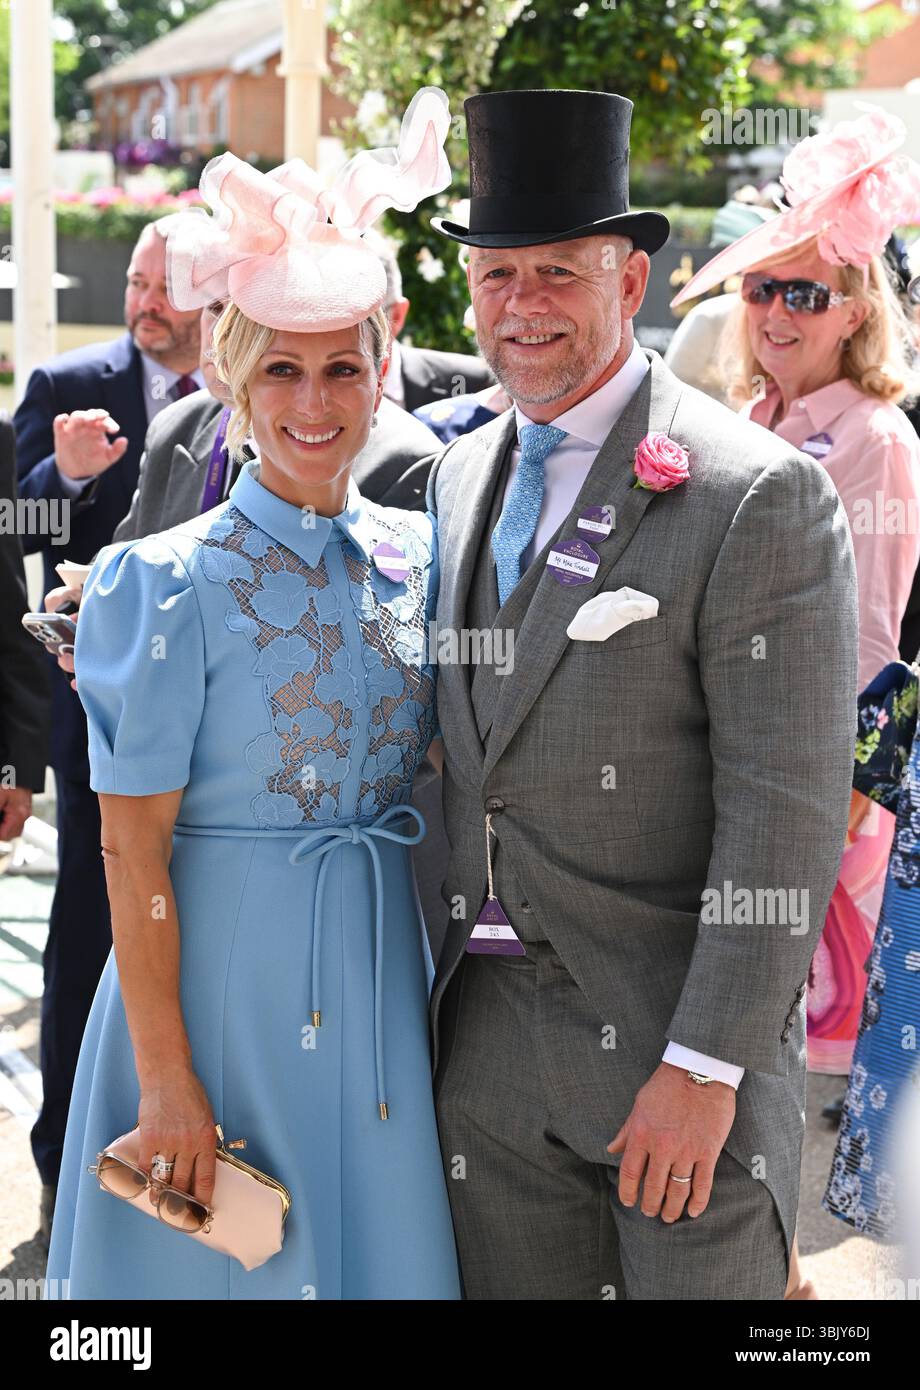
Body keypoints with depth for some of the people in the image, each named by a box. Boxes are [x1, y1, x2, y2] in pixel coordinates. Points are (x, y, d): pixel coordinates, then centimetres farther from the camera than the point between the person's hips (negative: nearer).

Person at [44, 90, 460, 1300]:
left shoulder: (418, 556, 3)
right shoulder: (171, 585, -11)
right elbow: (132, 851, -11)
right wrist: (165, 1074, -13)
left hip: (379, 979, 4)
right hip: (216, 974, -4)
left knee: (374, 1245, 13)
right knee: (222, 1252, 7)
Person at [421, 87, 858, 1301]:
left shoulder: (760, 495, -13)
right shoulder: (458, 475, 10)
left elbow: (787, 814, -16)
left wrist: (705, 1066, -18)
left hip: (673, 1028, -6)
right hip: (485, 1038, 6)